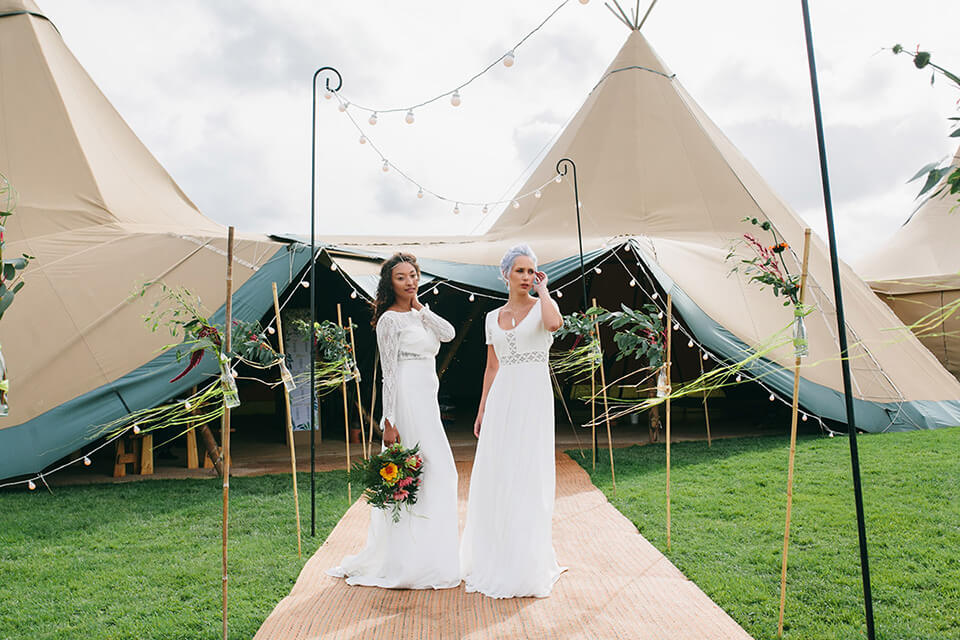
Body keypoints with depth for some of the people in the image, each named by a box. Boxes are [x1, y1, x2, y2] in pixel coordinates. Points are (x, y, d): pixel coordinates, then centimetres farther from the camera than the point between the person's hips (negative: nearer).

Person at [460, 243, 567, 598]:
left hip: (534, 399, -4)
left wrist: (543, 288, -11)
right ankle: (496, 559, 24)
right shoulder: (494, 317, 13)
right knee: (496, 477, 7)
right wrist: (481, 410, 12)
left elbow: (555, 323, -27)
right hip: (501, 400, 4)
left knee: (531, 475, -1)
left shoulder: (542, 306, 0)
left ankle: (530, 563, 13)